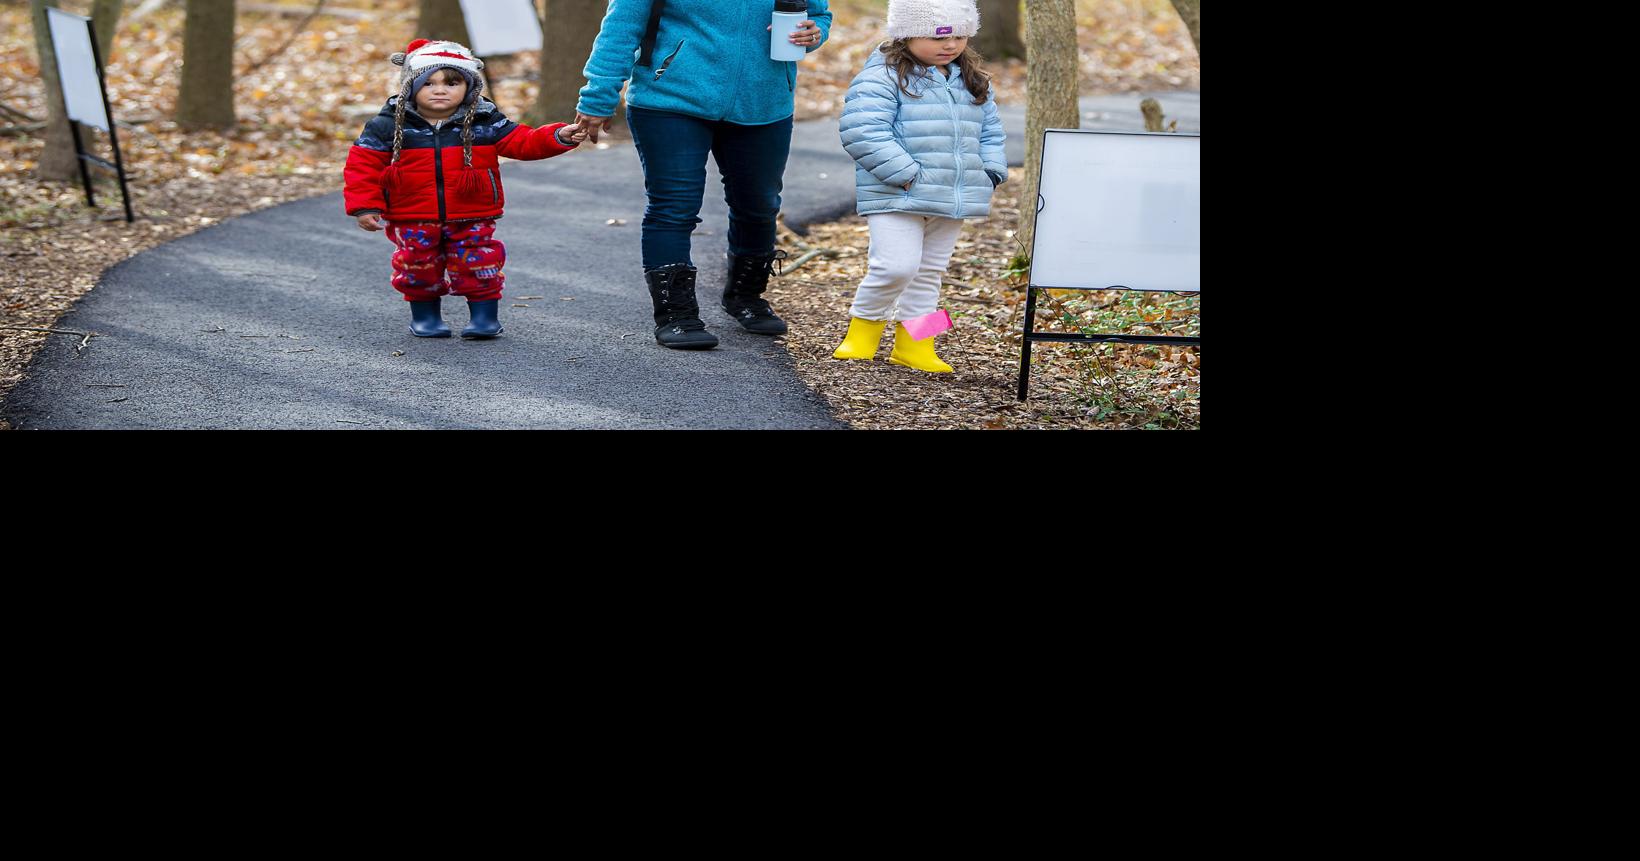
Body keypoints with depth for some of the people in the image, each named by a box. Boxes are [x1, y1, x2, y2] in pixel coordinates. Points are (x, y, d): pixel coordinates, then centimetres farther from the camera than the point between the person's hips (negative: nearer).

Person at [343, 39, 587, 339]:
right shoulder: (389, 125, -6)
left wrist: (559, 137, -18)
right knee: (418, 266, 9)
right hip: (412, 219, 0)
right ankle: (424, 315, 31)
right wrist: (365, 206, -11)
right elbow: (363, 164, -4)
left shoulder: (485, 122, -3)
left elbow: (524, 142, -3)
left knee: (478, 264, 0)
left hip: (471, 218, 0)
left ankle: (484, 315, 18)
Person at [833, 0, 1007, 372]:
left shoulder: (974, 81, 12)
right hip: (897, 198, -7)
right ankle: (864, 325, 8)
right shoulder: (884, 75, -12)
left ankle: (913, 343, 23)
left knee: (929, 272, 13)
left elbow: (990, 131, 22)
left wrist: (992, 171, 5)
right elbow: (863, 132, -21)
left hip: (952, 200, 7)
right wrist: (906, 174, -23)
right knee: (896, 266, -16)